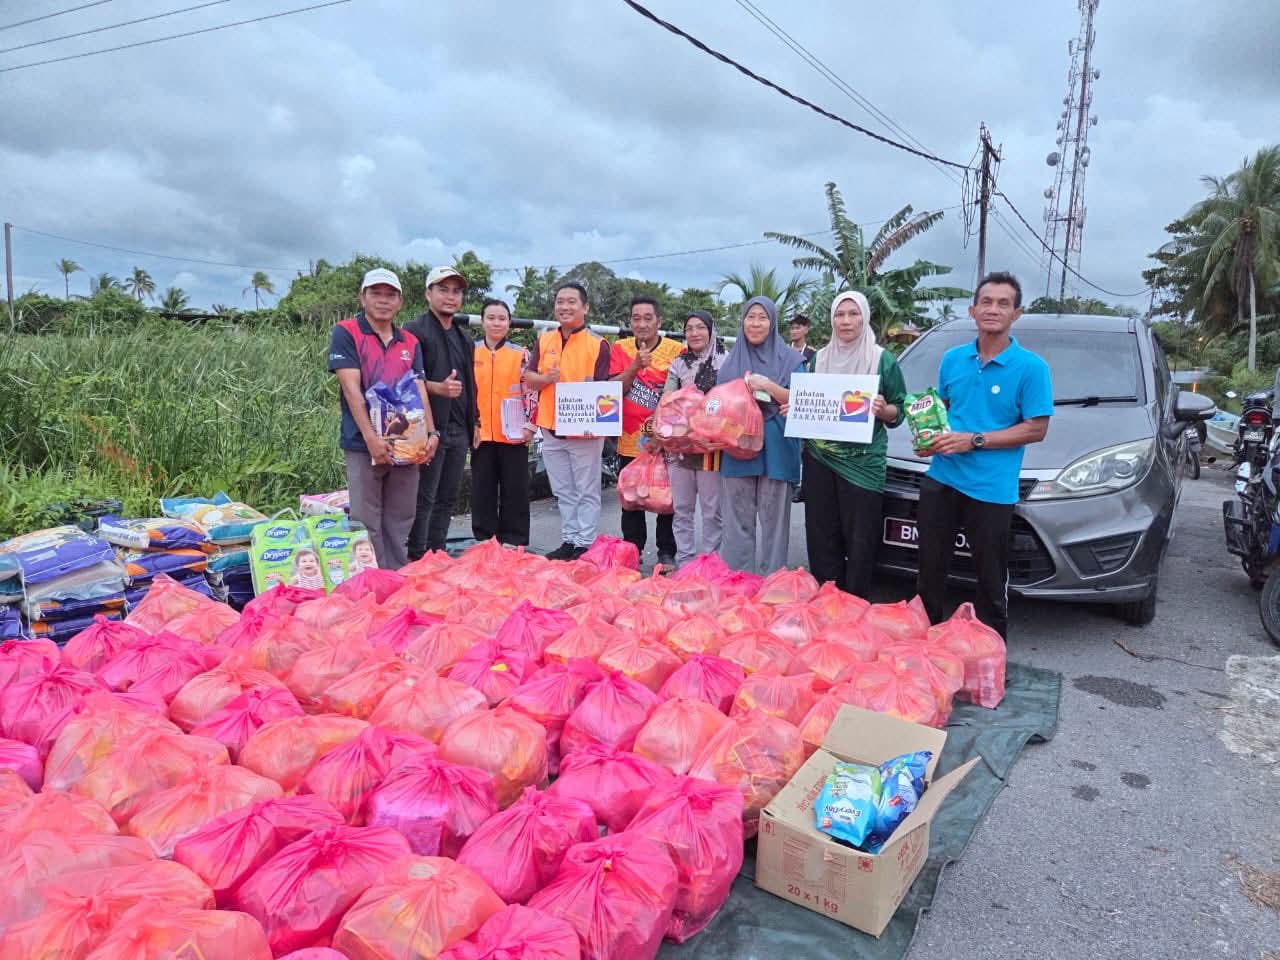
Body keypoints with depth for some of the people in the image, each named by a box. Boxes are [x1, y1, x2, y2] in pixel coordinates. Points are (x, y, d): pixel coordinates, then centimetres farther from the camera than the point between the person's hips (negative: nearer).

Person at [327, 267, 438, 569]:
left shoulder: (410, 343, 13)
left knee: (400, 524, 10)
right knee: (367, 524, 1)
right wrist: (371, 437, -19)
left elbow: (419, 391, 9)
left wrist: (431, 433, -6)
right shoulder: (346, 333, -1)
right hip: (364, 445, -4)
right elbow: (351, 388, -10)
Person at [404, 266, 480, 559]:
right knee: (425, 499, -4)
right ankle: (418, 559, 4)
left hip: (459, 430, 8)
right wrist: (437, 388, -26)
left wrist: (474, 421, 20)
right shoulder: (415, 332, -5)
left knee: (448, 499, 11)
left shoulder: (464, 339, 19)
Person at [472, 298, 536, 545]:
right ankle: (484, 541, 18)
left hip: (513, 433, -1)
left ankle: (513, 542, 14)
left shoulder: (521, 354, 1)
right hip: (481, 433, 2)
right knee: (482, 490, 8)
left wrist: (530, 425, -4)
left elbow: (530, 392, 1)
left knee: (515, 490, 4)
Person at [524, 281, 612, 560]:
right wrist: (547, 378, -13)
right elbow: (529, 379, 9)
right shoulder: (544, 341, 9)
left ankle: (586, 544, 12)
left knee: (587, 492, 4)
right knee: (563, 492, 15)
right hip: (551, 429, 5)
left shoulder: (598, 345, -7)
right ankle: (569, 541, 25)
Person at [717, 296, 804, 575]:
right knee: (736, 520, 5)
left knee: (773, 521, 0)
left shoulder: (790, 359, 5)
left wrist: (768, 386, -16)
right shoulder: (731, 360, 14)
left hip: (775, 450, -2)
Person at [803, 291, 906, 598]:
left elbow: (899, 411, 2)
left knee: (859, 540, -1)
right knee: (821, 536, 7)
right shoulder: (820, 358, 11)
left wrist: (884, 410, -19)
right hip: (819, 458, 4)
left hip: (862, 462, -3)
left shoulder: (883, 360, 0)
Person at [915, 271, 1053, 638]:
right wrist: (930, 438, -2)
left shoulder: (1031, 367, -8)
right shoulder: (953, 359, 7)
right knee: (929, 568, 14)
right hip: (941, 477, 5)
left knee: (991, 580, 8)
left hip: (991, 488, -4)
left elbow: (1036, 429, -10)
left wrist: (975, 440, -17)